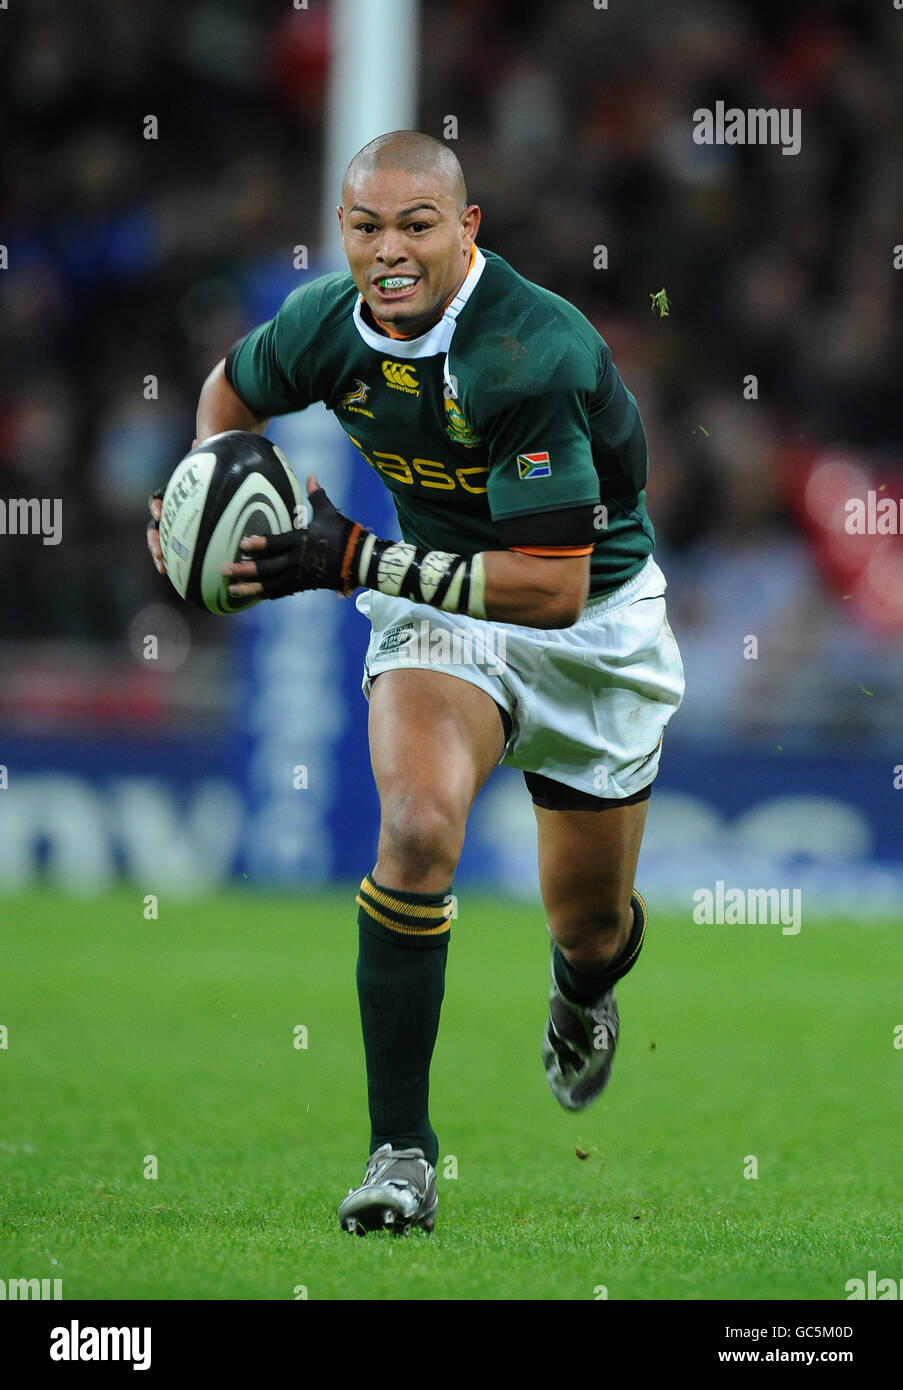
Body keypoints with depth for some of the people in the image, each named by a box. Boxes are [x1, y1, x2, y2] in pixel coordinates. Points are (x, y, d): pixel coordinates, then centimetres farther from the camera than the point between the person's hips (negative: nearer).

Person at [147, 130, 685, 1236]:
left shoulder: (539, 352, -33)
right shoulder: (328, 323, -14)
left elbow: (554, 587, -34)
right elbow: (233, 388, 13)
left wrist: (354, 561, -35)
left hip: (591, 626, -2)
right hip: (437, 610, 2)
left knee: (590, 925, 12)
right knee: (417, 825, -28)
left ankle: (582, 997, 53)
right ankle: (399, 1151, -22)